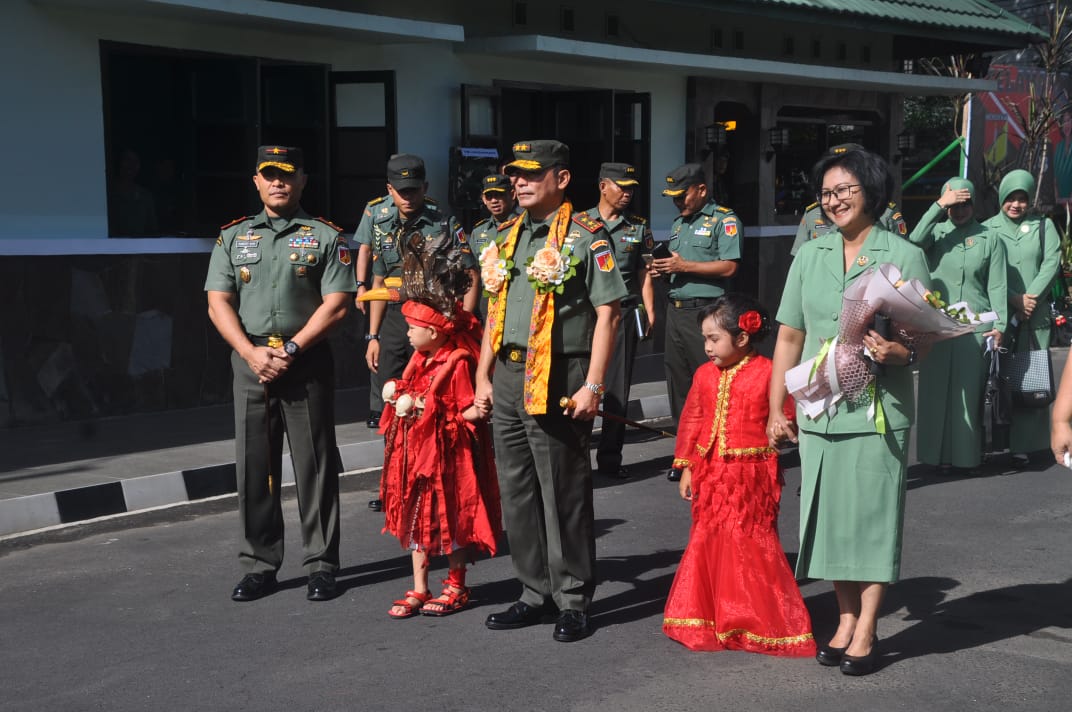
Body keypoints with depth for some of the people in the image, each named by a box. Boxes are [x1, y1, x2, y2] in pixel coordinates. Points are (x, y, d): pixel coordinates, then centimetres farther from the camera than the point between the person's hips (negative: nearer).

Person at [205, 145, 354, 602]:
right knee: (254, 465, 5)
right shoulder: (233, 237, 13)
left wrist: (290, 350, -12)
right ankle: (259, 566, 15)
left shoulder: (325, 237, 4)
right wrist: (252, 353, -10)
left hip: (307, 361, -3)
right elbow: (218, 303, 5)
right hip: (250, 360, 3)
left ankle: (321, 565, 9)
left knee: (315, 465, 0)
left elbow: (336, 305, -5)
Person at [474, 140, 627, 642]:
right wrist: (483, 378, 14)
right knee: (517, 492, 12)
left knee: (564, 494, 0)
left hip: (558, 379, -7)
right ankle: (535, 593, 24)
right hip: (508, 378, 7)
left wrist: (592, 385, -16)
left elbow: (606, 314, -10)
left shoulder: (585, 236, -6)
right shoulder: (507, 237, 15)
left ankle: (574, 601, 12)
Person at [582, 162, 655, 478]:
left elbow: (644, 273, 11)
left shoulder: (639, 227, 11)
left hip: (624, 312, 2)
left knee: (618, 390, 4)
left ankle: (610, 457, 12)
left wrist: (649, 311, 2)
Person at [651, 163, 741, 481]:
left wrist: (684, 266, -16)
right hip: (676, 309, 8)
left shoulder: (723, 219, -4)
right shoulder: (678, 223, 20)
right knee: (679, 383, 10)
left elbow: (729, 266, -15)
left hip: (706, 311, -8)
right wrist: (662, 270, 5)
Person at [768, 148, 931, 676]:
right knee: (830, 514, 9)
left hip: (878, 412, -4)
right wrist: (775, 409, 6)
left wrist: (896, 352, -24)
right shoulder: (809, 256, 9)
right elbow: (789, 337, 10)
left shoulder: (903, 256, -2)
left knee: (872, 515, 0)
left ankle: (866, 632, 10)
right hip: (819, 412, 4)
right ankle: (846, 619, 22)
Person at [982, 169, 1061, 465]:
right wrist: (1014, 299, -10)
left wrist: (1032, 297, -10)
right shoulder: (988, 229, 6)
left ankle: (1024, 443, -1)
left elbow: (1052, 262, 3)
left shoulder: (1044, 226, 12)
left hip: (1035, 313, 1)